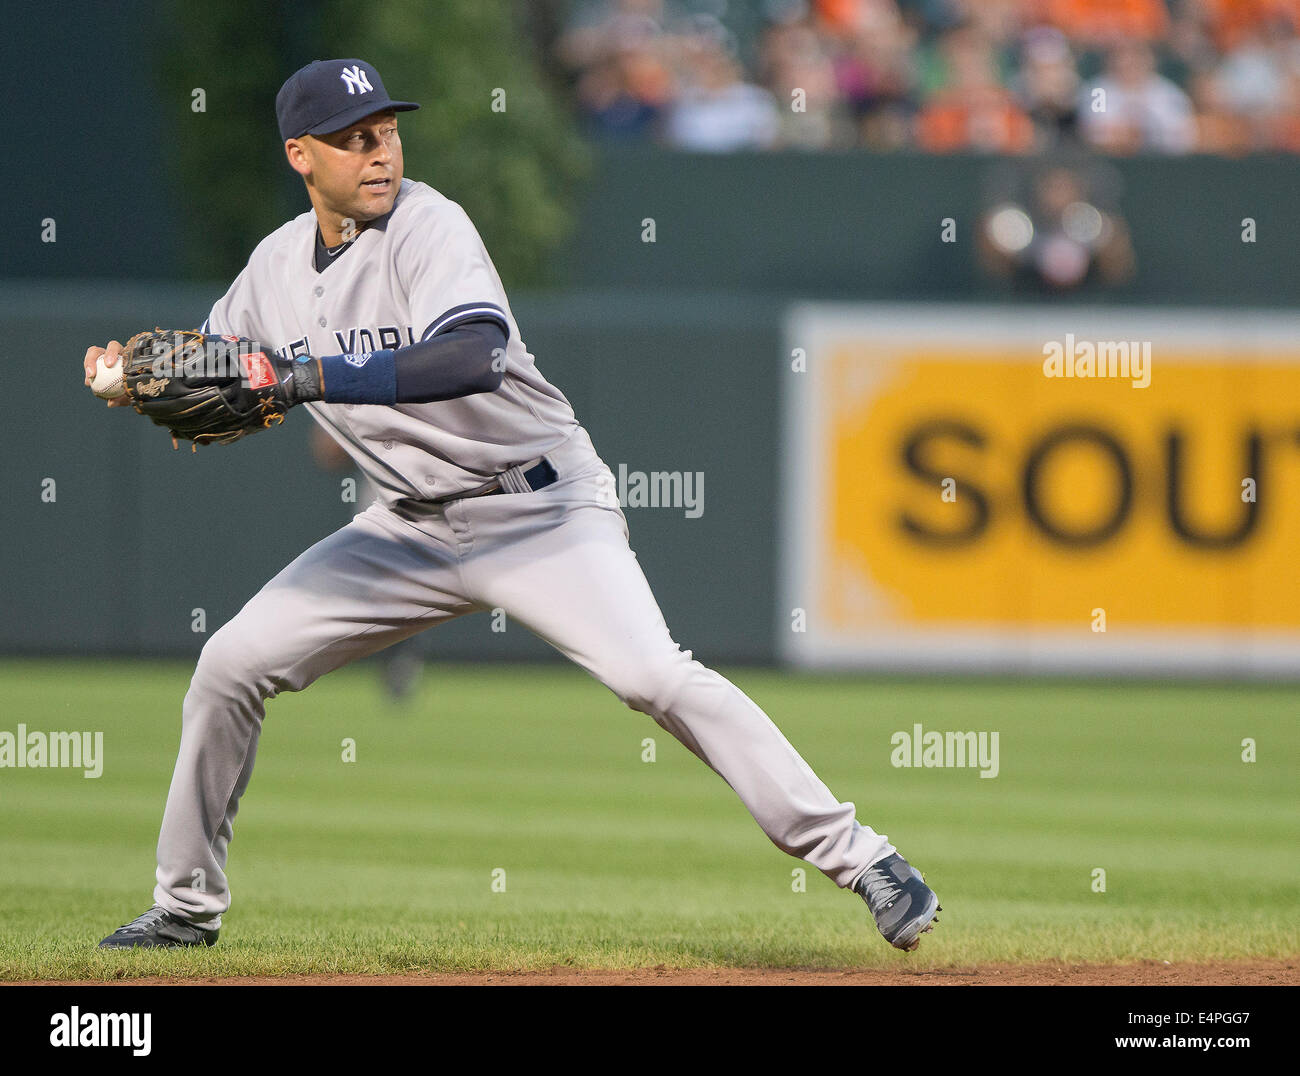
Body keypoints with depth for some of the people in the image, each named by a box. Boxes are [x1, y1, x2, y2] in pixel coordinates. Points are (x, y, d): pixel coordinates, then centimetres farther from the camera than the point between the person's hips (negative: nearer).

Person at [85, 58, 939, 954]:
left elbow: (475, 358, -36)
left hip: (542, 508, -6)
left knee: (654, 674, -25)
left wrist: (310, 376, -39)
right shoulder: (277, 265, 4)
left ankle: (856, 857, -23)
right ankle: (187, 907, 17)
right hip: (414, 527, 7)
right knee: (232, 663, 1)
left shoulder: (427, 226, -17)